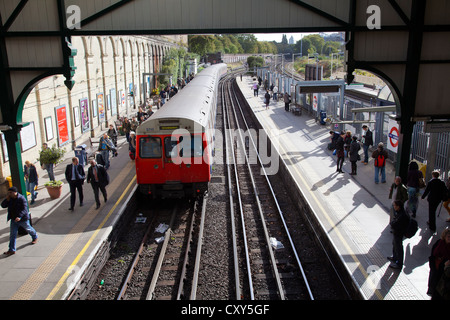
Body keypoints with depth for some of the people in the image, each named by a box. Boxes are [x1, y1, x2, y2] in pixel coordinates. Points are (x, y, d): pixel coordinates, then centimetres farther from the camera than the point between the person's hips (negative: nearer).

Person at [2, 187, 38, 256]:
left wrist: (19, 217, -41)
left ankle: (35, 237, 49)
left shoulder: (21, 198, -23)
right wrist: (7, 200, -17)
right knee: (12, 234, 2)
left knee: (28, 229, 19)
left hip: (23, 219, -5)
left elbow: (24, 209, -28)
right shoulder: (10, 199, -2)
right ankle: (12, 250, 7)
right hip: (14, 219, 5)